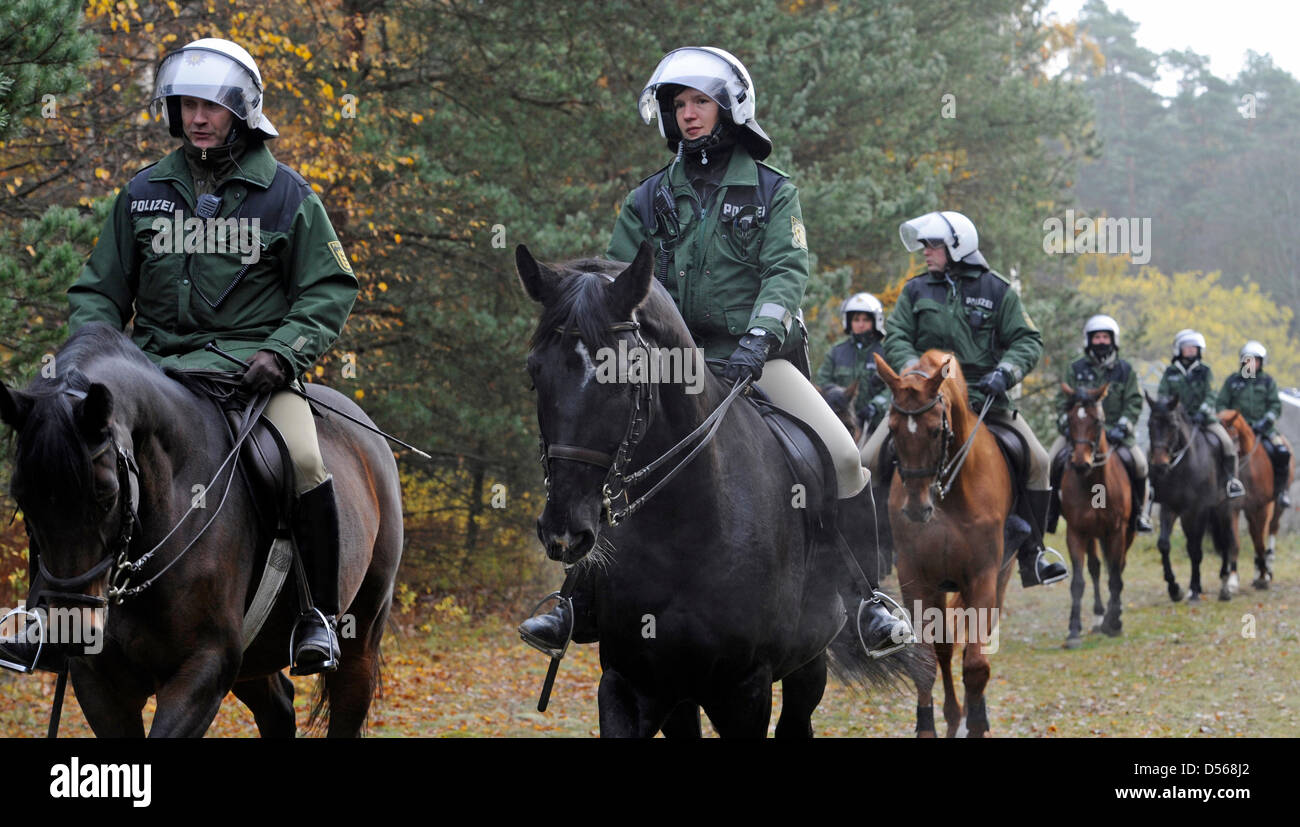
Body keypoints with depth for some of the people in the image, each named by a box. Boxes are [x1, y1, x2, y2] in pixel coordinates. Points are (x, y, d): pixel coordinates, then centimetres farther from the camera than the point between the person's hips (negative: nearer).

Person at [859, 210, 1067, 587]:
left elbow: (1028, 341, 2)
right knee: (869, 461, -14)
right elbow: (896, 341, 2)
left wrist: (1004, 373, -17)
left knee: (1036, 461, -15)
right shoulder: (916, 291, 7)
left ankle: (1031, 554, -4)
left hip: (983, 398, -1)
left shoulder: (996, 290, 2)